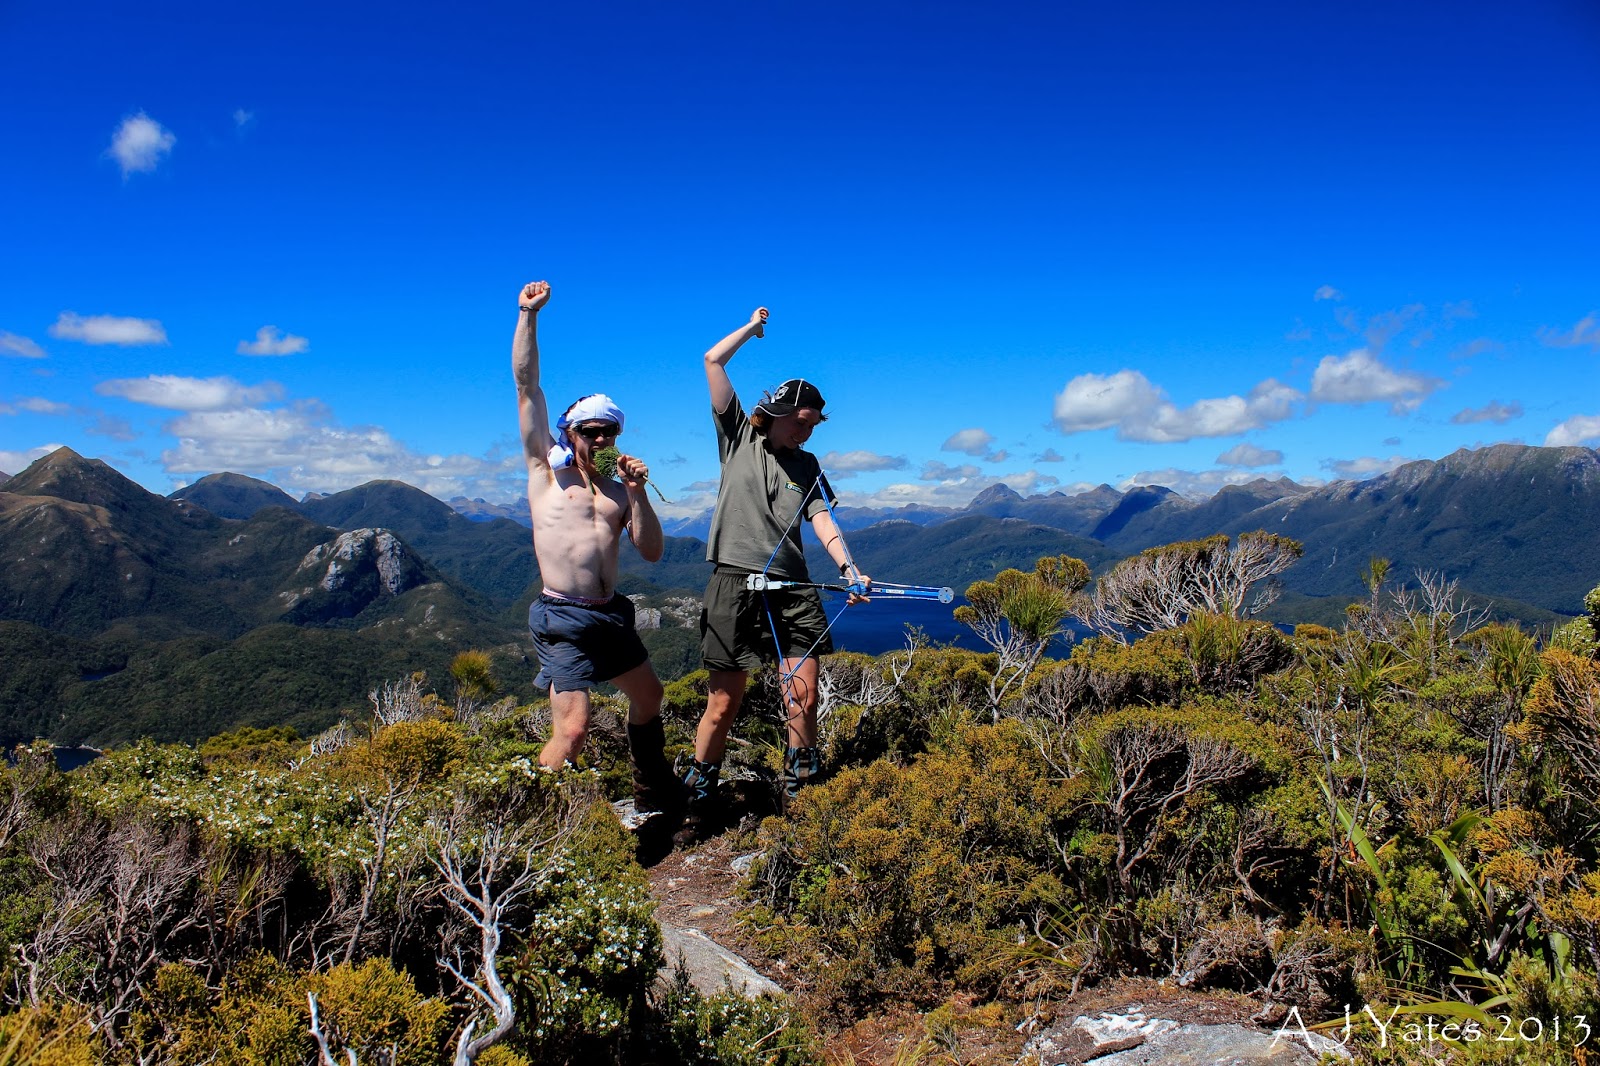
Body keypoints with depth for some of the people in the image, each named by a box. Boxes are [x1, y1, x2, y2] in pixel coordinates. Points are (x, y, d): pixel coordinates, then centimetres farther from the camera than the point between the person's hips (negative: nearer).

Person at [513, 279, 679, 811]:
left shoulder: (619, 489, 12)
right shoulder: (547, 468, 3)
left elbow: (652, 552, 3)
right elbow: (527, 386, -2)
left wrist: (636, 491, -7)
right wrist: (528, 314, -5)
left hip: (610, 614, 6)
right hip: (562, 619, -6)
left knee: (648, 694, 20)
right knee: (572, 729, -16)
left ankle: (655, 791, 43)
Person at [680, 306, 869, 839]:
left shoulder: (807, 466, 17)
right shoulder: (739, 436, 8)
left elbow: (822, 519, 4)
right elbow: (712, 362, 4)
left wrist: (847, 566, -13)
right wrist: (753, 326, 15)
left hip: (793, 588, 3)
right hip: (735, 583, -3)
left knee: (803, 698, -2)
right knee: (723, 703, 0)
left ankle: (799, 785, 16)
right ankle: (700, 796, 16)